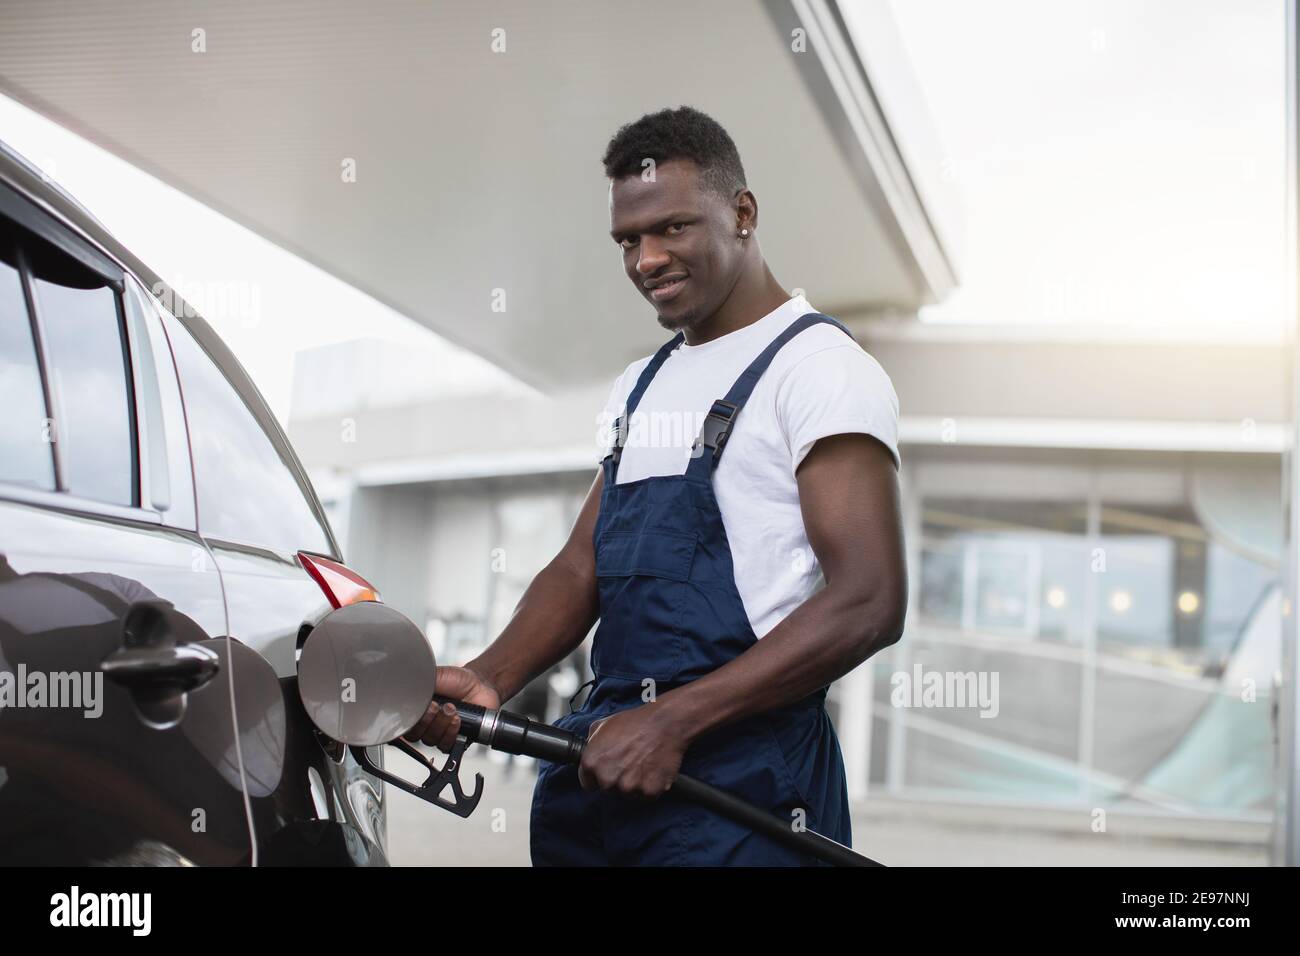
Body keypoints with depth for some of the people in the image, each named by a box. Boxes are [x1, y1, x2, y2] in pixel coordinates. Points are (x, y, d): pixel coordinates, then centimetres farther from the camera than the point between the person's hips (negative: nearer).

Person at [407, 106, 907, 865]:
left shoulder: (819, 366, -9)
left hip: (740, 778, -7)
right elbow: (582, 568, 13)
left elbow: (869, 604, -18)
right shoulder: (641, 386, 16)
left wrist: (672, 721, -20)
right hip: (605, 755, 7)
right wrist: (489, 680, -5)